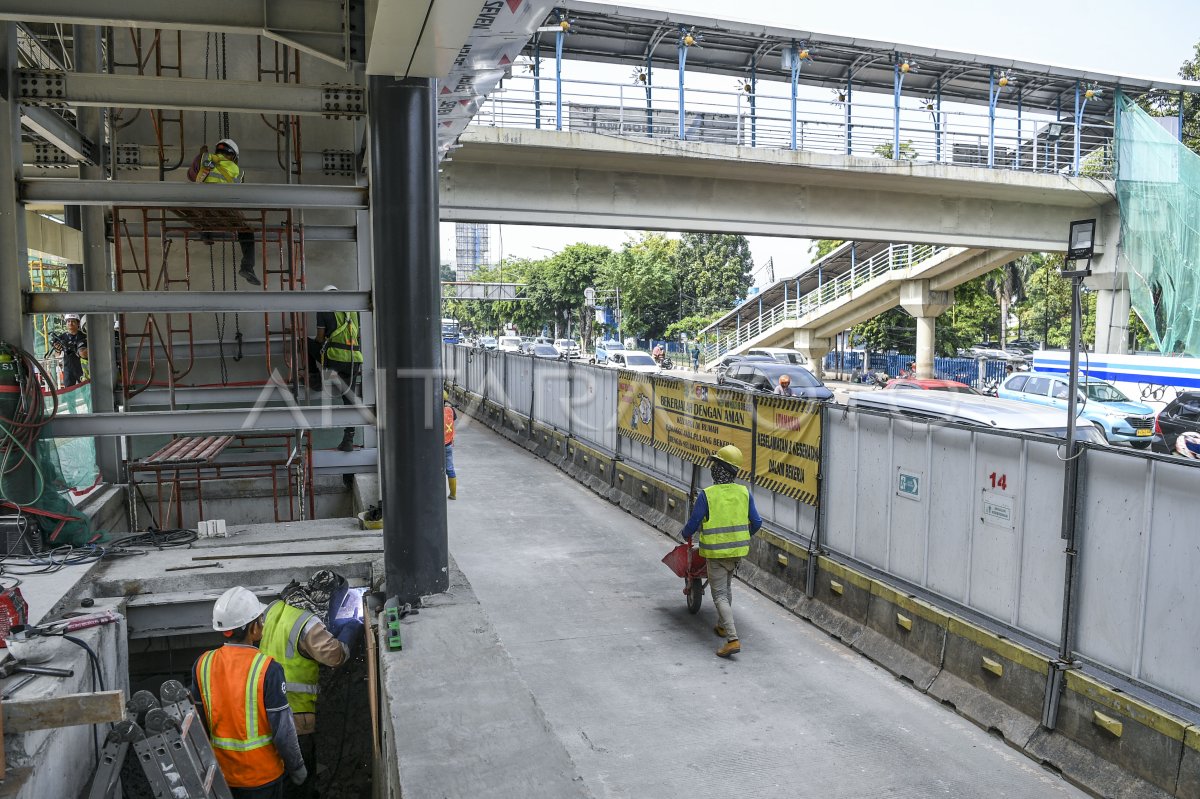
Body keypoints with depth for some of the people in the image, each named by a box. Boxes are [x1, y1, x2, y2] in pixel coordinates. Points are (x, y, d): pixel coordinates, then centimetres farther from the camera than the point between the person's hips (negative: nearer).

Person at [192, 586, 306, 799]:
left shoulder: (202, 665, -9)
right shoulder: (267, 669, -23)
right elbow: (283, 729, -19)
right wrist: (297, 767, -4)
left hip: (222, 773, 4)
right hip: (263, 774, -4)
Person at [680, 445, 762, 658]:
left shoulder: (706, 495, -16)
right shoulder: (744, 492, -3)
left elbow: (693, 523, -10)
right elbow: (756, 522, 5)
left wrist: (685, 535, 12)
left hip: (716, 552, -5)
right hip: (738, 550, 5)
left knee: (720, 595, 1)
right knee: (726, 588, 25)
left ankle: (733, 639, -10)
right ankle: (722, 626, 38)